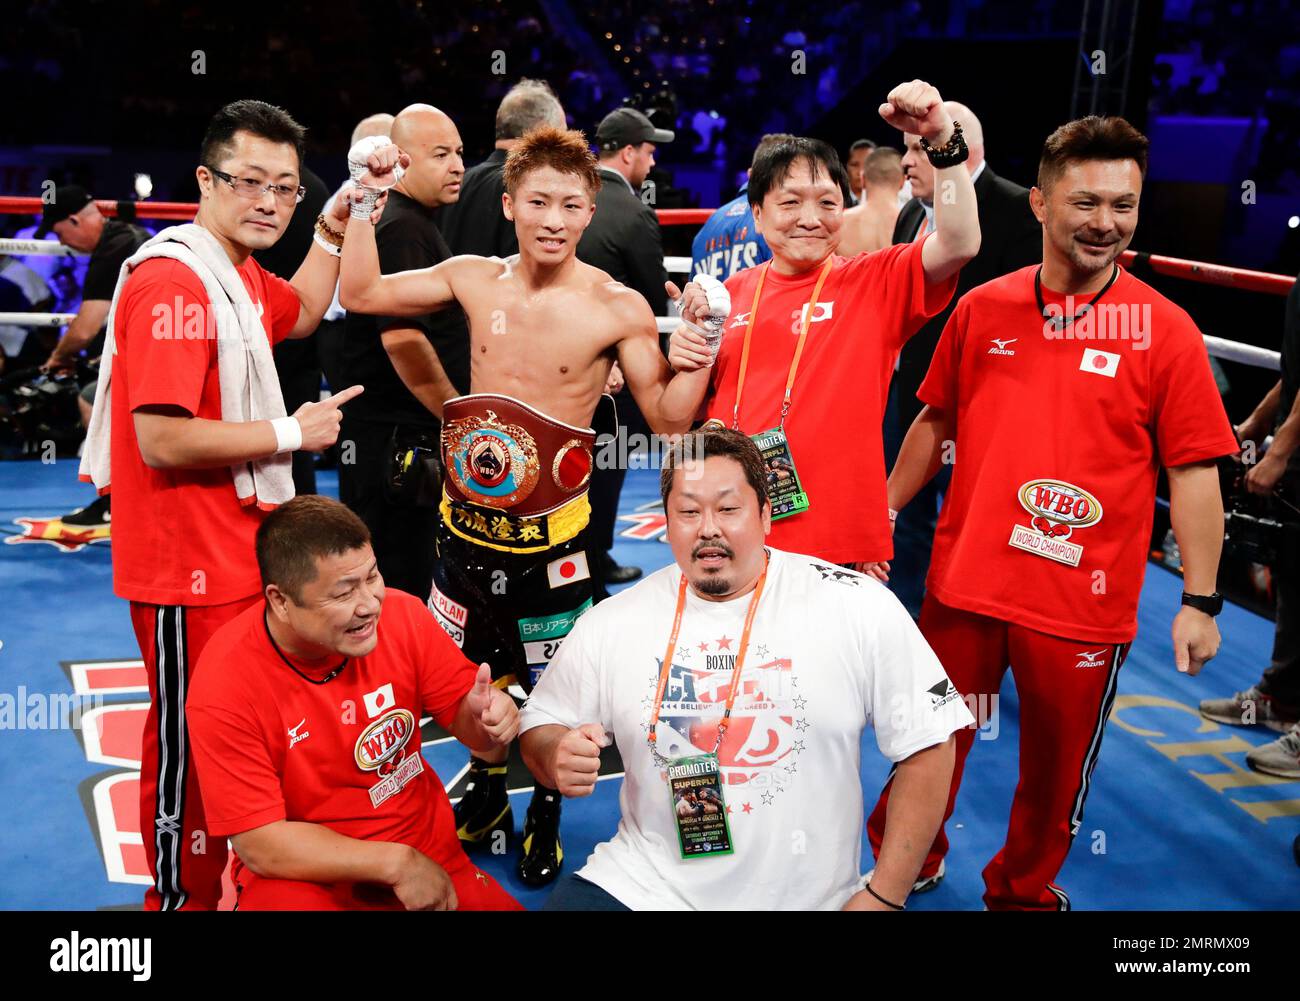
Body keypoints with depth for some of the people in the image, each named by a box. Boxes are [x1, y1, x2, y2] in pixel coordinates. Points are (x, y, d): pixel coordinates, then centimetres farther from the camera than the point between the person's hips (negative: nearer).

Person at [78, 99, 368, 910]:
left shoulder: (239, 275, 10)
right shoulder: (174, 282, -21)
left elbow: (299, 315, 32)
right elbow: (162, 441, -28)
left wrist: (333, 226, 19)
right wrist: (290, 432, -16)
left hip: (240, 554, 11)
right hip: (189, 567, -10)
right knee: (192, 746, 5)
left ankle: (235, 880, 43)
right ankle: (185, 897, 23)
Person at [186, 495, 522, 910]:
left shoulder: (402, 615, -12)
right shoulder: (225, 685, -20)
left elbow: (464, 715, 0)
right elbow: (260, 844, -16)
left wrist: (486, 714, -24)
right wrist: (395, 862, -20)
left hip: (428, 860, 4)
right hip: (301, 876, -4)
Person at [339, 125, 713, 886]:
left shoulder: (619, 308, -14)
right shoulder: (476, 280, -2)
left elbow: (668, 419, -10)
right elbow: (361, 293, 9)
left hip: (551, 538, -4)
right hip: (467, 524, 4)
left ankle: (546, 814, 37)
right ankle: (488, 793, 46)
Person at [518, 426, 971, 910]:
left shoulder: (859, 609, -8)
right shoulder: (610, 624, -1)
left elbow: (927, 744, -4)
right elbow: (538, 730, 8)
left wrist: (884, 896, -6)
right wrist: (558, 756, -16)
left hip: (804, 898, 1)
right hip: (643, 886, 0)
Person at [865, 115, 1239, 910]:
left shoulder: (1166, 330, -6)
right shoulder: (982, 309, 0)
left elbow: (1194, 472, -5)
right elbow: (936, 422, 12)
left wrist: (1201, 600, -7)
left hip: (1085, 605, -1)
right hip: (964, 582, 2)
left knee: (1056, 769, 15)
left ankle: (1023, 892, 41)